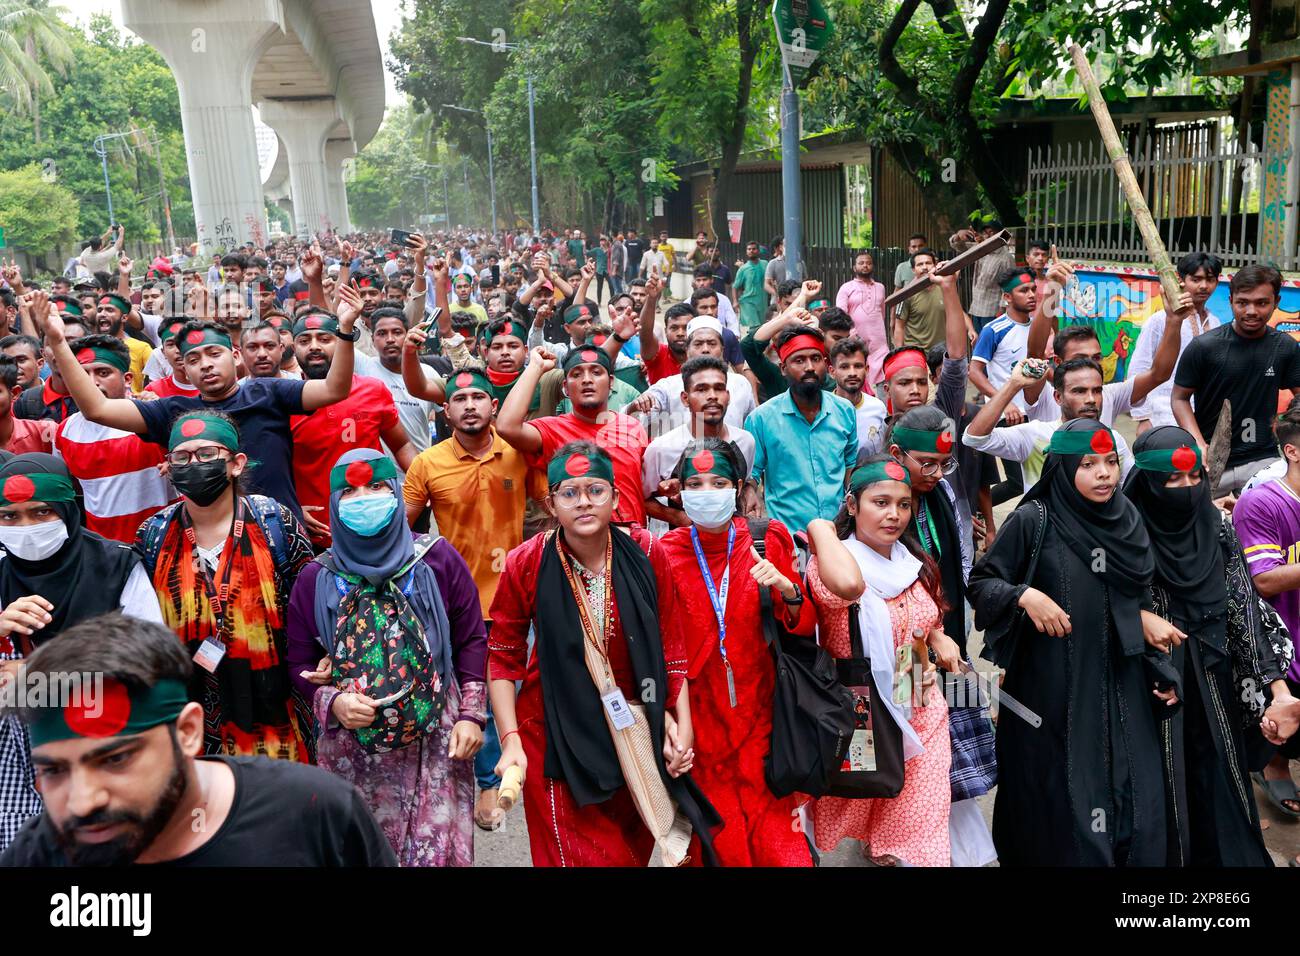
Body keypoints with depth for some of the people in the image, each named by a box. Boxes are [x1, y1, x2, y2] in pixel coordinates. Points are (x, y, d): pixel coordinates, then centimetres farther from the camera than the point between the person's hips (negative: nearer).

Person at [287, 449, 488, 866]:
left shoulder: (438, 559, -1)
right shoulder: (316, 578, 2)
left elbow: (472, 641, 3)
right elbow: (300, 663, 7)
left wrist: (471, 715, -2)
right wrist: (332, 702, -12)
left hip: (435, 743, -1)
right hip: (350, 751, 2)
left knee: (437, 851, 1)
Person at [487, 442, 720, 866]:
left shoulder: (646, 554, -6)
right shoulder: (526, 564, -10)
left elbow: (671, 646, 1)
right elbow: (504, 657, -3)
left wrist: (683, 724, -2)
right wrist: (510, 741, -9)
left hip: (636, 732, 2)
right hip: (558, 736, -2)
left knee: (633, 851, 17)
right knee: (576, 856, 5)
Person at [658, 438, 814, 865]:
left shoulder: (768, 541, -3)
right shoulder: (666, 554, -5)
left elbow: (804, 625, -1)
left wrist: (788, 590, -19)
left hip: (758, 708, 0)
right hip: (698, 713, 0)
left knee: (774, 833, 1)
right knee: (716, 831, 11)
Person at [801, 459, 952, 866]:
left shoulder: (915, 564, 5)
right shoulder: (831, 562, -17)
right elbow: (848, 585, -43)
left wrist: (939, 640, 1)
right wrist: (821, 529, -27)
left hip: (922, 715, 6)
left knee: (919, 825, 8)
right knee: (856, 808, 13)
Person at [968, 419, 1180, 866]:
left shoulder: (1128, 520, 6)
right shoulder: (1033, 520, -9)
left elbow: (1142, 605, 14)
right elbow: (979, 582, -5)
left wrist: (1161, 670, 10)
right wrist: (1025, 595, -22)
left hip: (1121, 687, 5)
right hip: (1054, 689, -4)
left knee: (1135, 803, 7)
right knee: (1064, 800, 3)